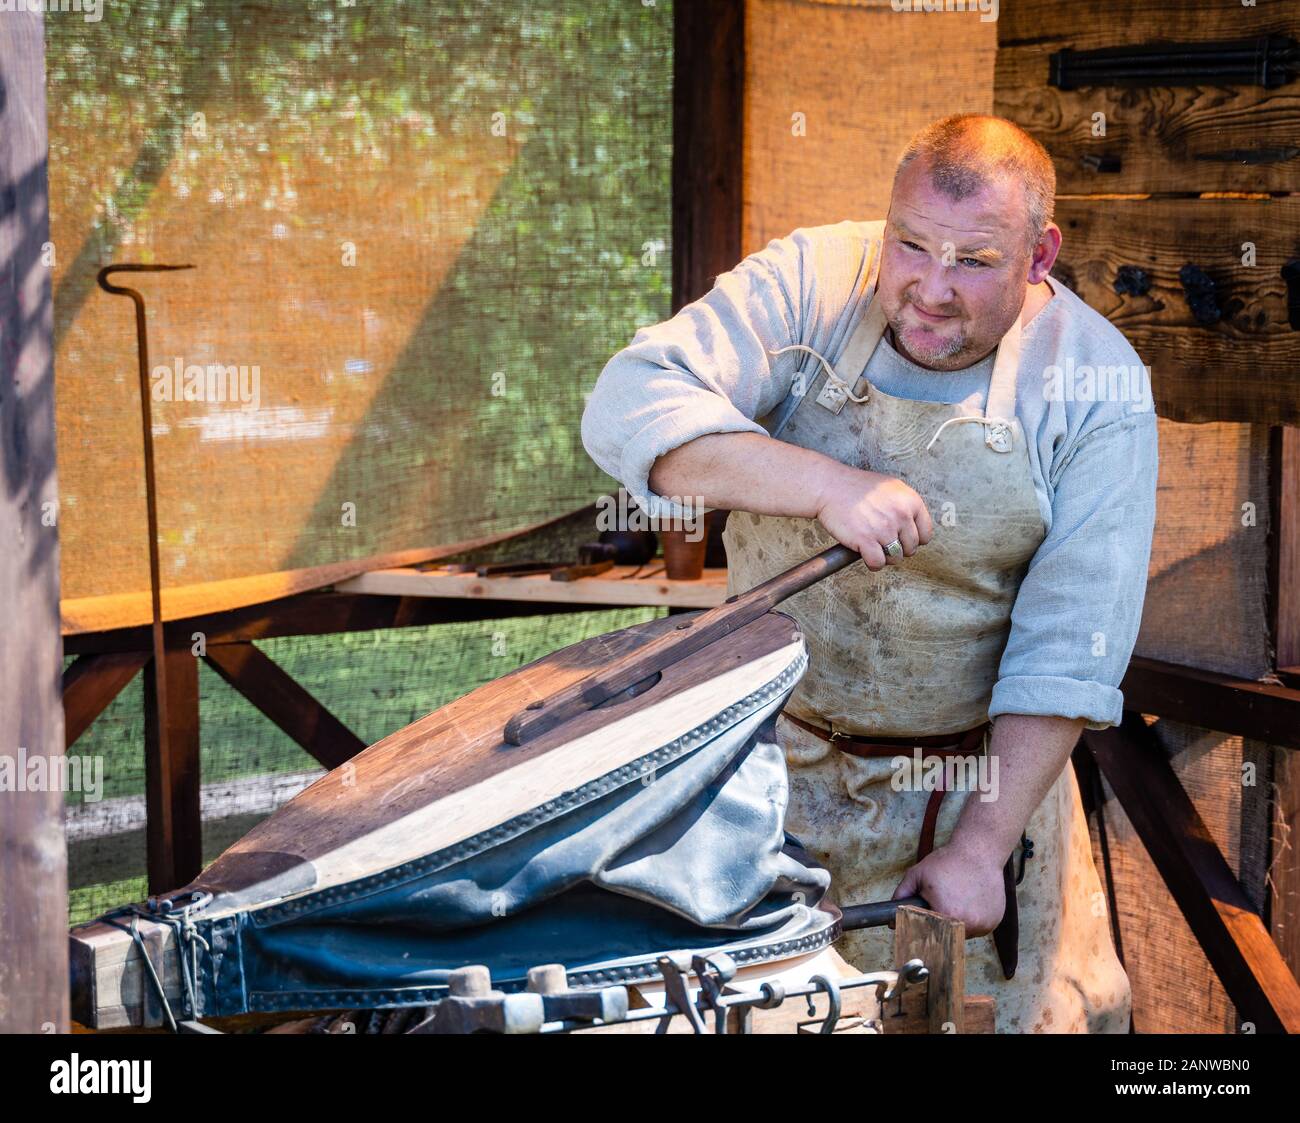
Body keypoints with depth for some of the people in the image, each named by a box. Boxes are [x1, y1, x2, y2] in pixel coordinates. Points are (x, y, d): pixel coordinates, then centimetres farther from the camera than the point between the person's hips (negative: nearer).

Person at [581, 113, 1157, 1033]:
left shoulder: (1097, 384, -13)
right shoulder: (810, 281, -12)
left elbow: (1071, 647, -14)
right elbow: (628, 407, -23)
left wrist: (982, 845, -18)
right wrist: (827, 486, -34)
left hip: (977, 778, -1)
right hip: (776, 752, 1)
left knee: (1003, 1009, 11)